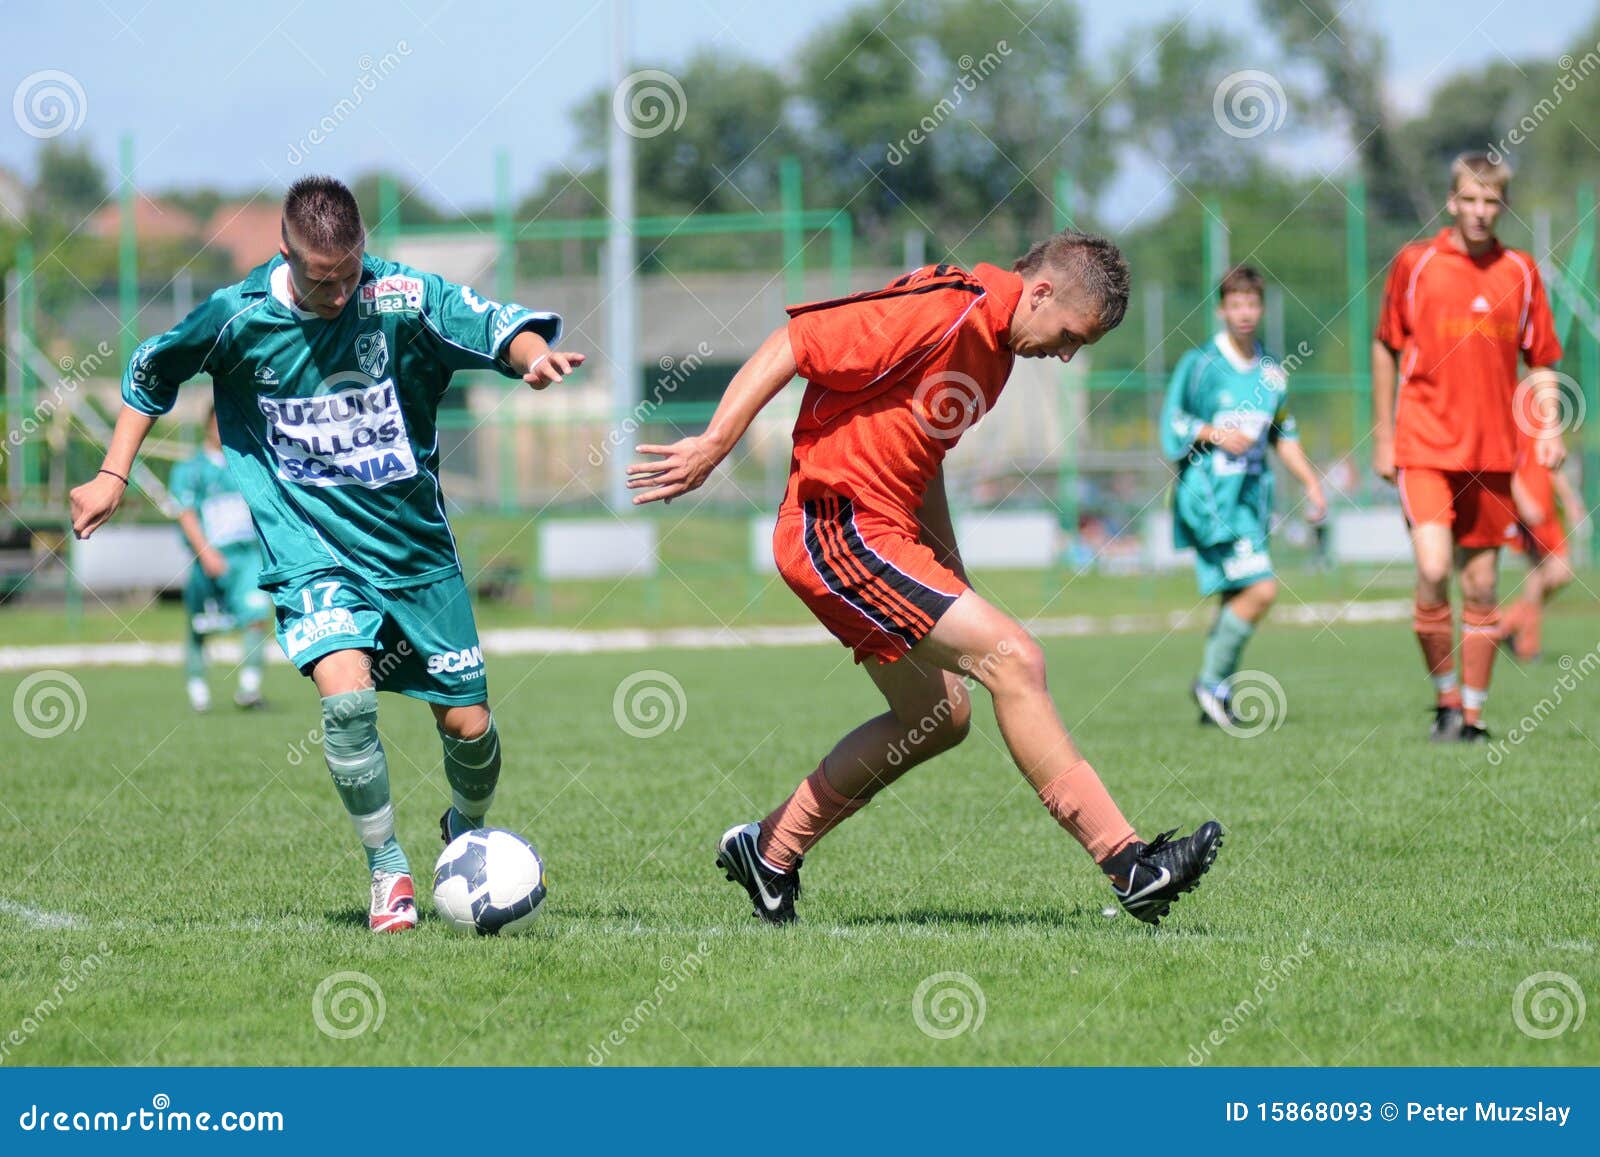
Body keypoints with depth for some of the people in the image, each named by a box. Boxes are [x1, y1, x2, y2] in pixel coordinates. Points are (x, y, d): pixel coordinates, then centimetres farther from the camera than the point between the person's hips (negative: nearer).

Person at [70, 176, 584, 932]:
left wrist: (533, 353, -47)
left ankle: (467, 832, 37)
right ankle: (388, 871, -6)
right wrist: (112, 476, 6)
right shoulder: (238, 317, -10)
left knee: (468, 723, 3)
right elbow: (150, 374, 8)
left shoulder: (403, 299, -12)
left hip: (415, 548, 1)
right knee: (346, 696, -26)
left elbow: (498, 327, -24)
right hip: (310, 549, -1)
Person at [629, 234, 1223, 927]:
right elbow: (787, 348, -18)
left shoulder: (994, 349, 13)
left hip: (886, 534, 11)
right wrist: (714, 446, -20)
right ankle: (1129, 865, -17)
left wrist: (949, 573, 20)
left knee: (939, 716, 15)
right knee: (1013, 660, -17)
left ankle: (769, 851, 25)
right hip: (839, 528, -11)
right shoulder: (941, 311, -18)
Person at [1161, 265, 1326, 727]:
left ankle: (1214, 702, 17)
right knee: (1261, 589, -17)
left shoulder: (1271, 372, 13)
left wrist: (1311, 482, 13)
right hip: (1208, 493, -7)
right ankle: (1211, 681, -3)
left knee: (1237, 598, 8)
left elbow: (1284, 436, 21)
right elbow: (1173, 424, -3)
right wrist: (1216, 435, -18)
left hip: (1251, 492, 7)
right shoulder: (1200, 364, -5)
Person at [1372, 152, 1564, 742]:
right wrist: (1383, 437, 7)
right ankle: (1444, 698, 1)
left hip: (1492, 452, 2)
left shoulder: (1521, 272, 6)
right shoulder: (1415, 264, 0)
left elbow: (1541, 360, 13)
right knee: (1433, 570, -17)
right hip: (1425, 445, -2)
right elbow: (1385, 349, 9)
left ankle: (1473, 712, 14)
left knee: (1480, 587, 5)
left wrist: (1549, 428, -2)